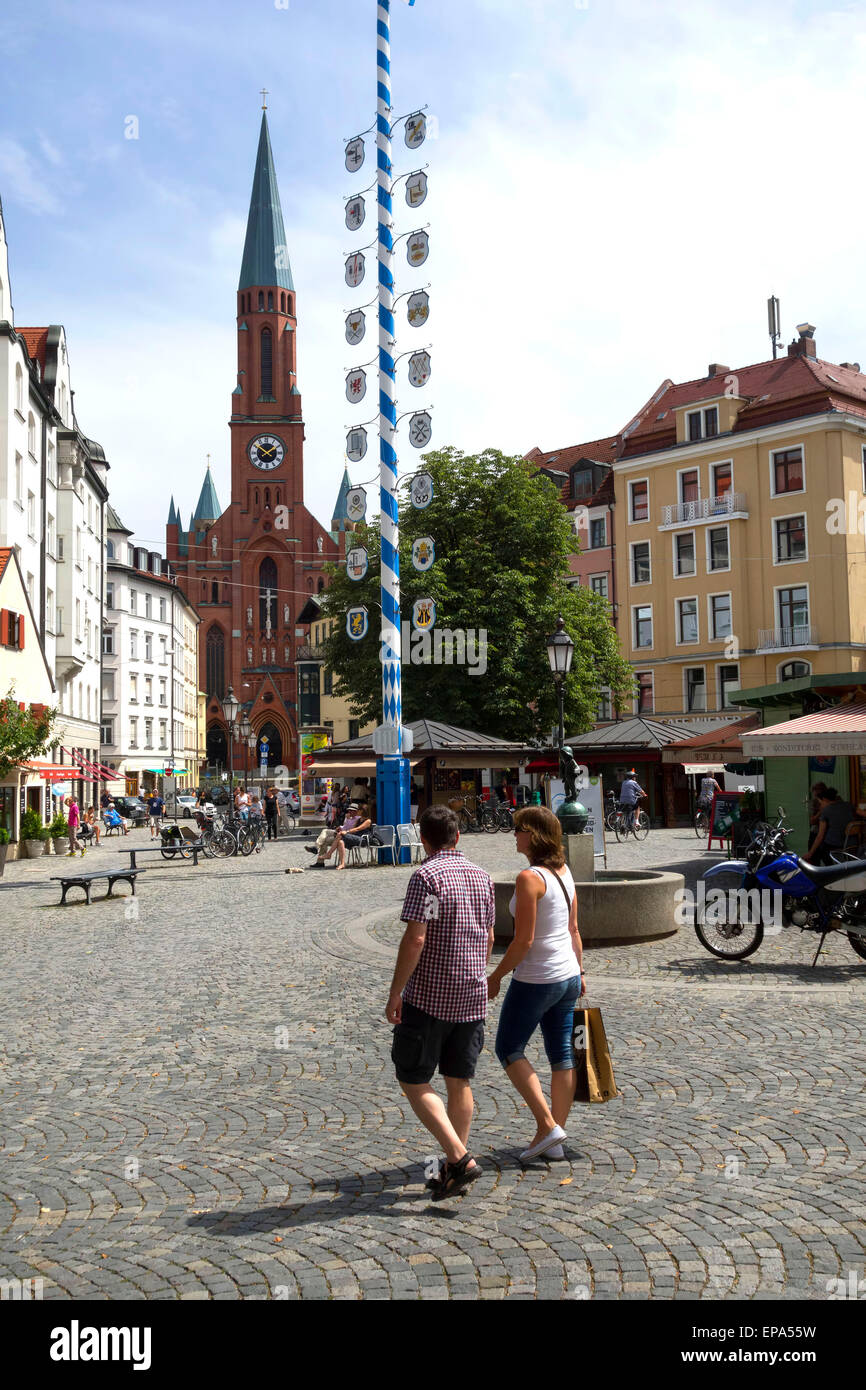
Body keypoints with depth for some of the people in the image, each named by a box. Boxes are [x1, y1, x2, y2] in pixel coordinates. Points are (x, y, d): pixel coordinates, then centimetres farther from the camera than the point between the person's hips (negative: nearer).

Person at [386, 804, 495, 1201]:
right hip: (472, 996, 7)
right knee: (459, 1082, 13)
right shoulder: (481, 876, 8)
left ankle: (459, 1158, -6)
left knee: (413, 1081, 3)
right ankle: (455, 1167, 19)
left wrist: (395, 993, -14)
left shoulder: (427, 876, -15)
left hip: (428, 997, -7)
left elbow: (415, 939, -21)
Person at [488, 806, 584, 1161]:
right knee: (561, 1055, 12)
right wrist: (579, 971, 21)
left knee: (509, 1049, 9)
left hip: (535, 979, -8)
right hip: (568, 976, 8)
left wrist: (496, 976, -9)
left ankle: (547, 1125, 4)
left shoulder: (530, 878, -20)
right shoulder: (564, 872, 5)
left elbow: (523, 940, -20)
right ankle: (555, 1140, 20)